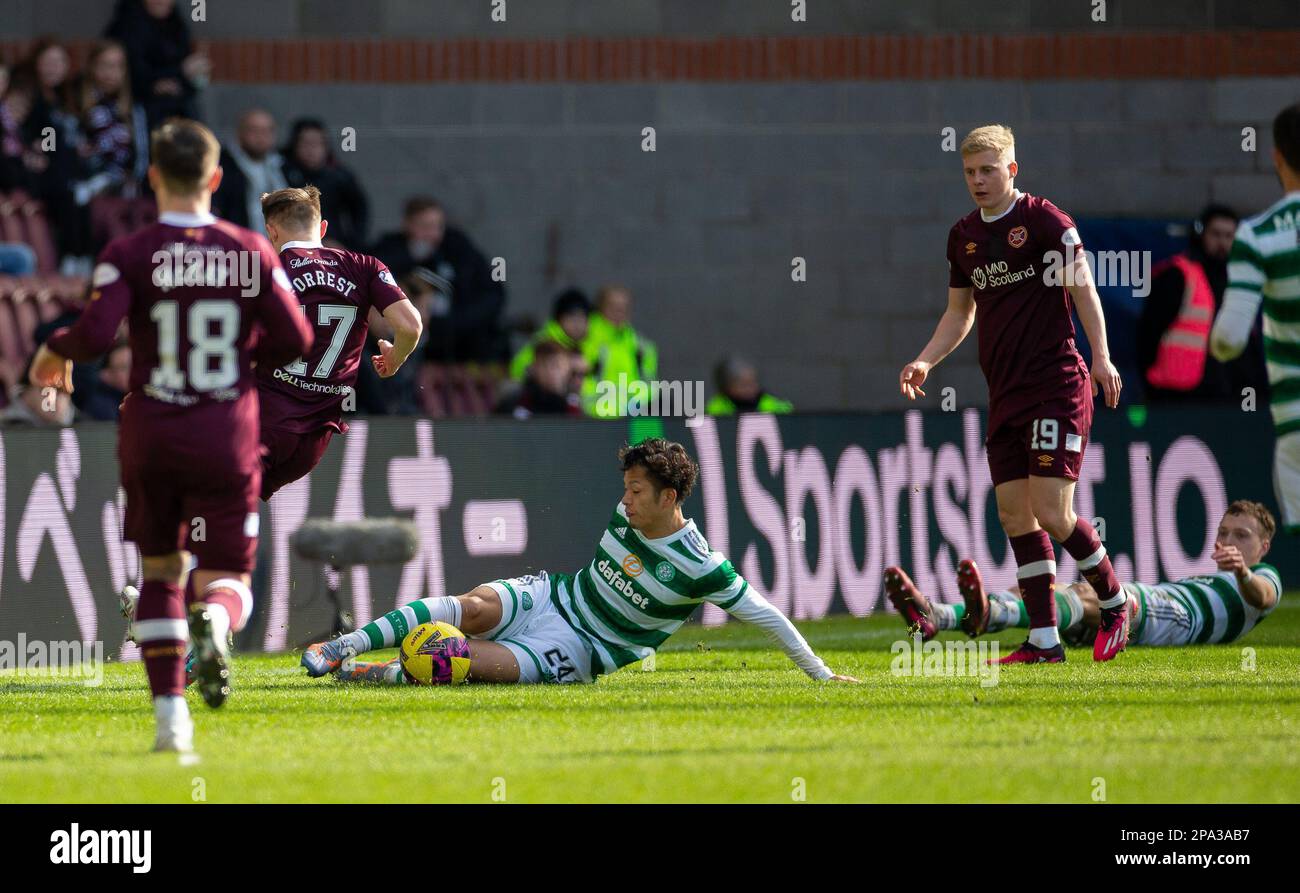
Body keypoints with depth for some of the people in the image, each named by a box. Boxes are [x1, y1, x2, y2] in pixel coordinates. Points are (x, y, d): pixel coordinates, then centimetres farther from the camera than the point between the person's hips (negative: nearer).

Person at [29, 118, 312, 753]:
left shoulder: (129, 255, -5)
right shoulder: (250, 253, 0)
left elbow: (97, 331, -18)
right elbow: (295, 341, -1)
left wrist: (55, 351, 3)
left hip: (151, 436, 0)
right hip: (227, 437, 0)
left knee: (159, 573, 17)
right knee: (225, 578, 5)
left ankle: (169, 711, 7)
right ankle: (214, 623, -33)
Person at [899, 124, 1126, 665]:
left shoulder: (1045, 220, -6)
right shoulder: (963, 236, 14)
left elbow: (1082, 287, -8)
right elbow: (960, 313, 24)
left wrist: (1101, 357, -17)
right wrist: (926, 361, 10)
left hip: (1056, 386, -7)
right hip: (1005, 395, 7)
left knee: (1050, 513, -12)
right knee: (1014, 514, 2)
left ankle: (1114, 603, 10)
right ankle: (1044, 640, 6)